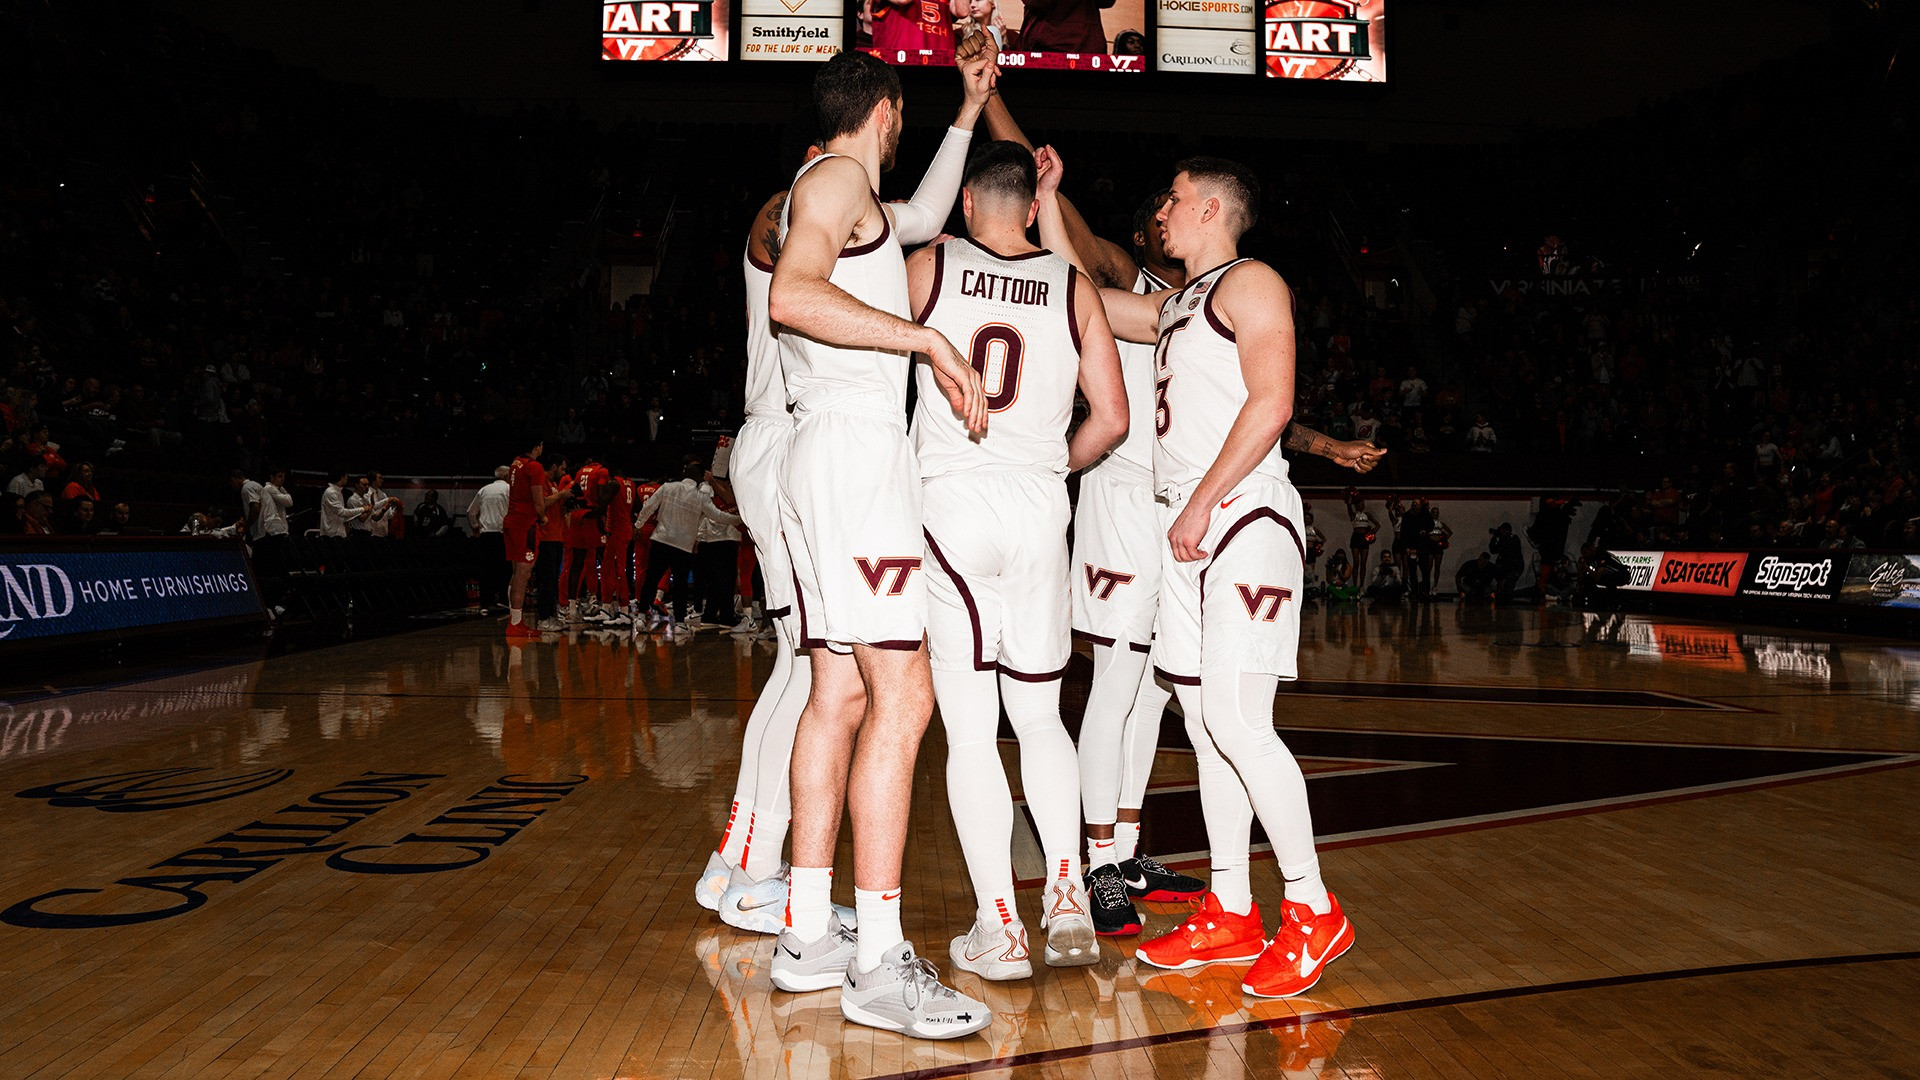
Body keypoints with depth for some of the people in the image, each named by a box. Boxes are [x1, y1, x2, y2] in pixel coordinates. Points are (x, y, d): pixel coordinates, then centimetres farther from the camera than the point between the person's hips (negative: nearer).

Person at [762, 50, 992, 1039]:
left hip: (831, 462, 11)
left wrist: (971, 107, 47)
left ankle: (807, 934, 14)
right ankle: (878, 964, -13)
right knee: (901, 696, -14)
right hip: (856, 450, -11)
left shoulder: (854, 199, 25)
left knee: (839, 693, 9)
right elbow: (793, 297, -23)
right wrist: (930, 339, -21)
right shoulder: (836, 179, -5)